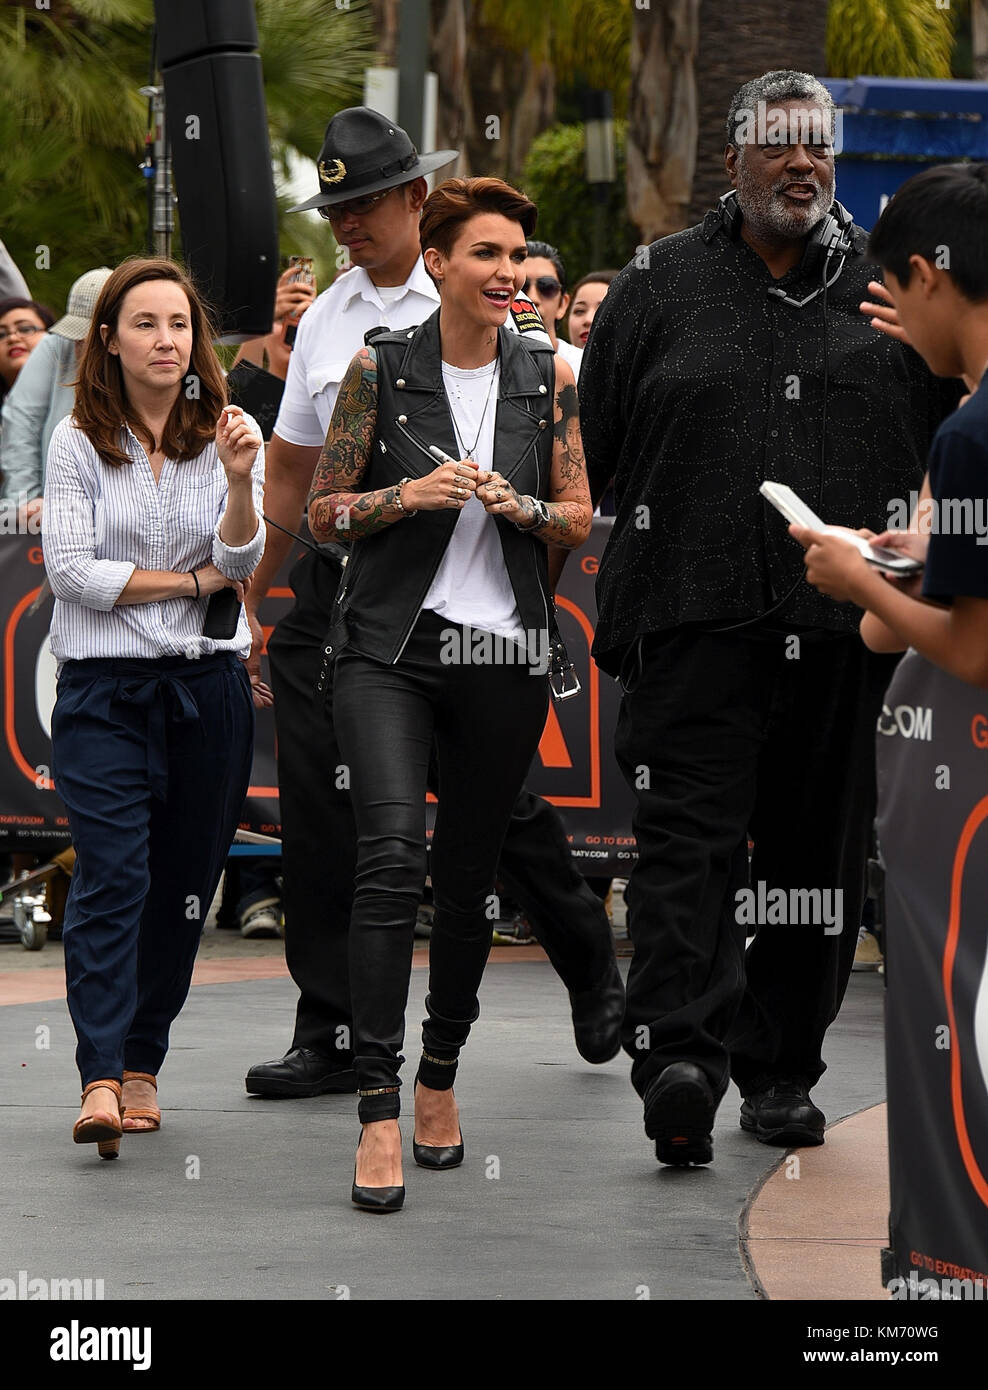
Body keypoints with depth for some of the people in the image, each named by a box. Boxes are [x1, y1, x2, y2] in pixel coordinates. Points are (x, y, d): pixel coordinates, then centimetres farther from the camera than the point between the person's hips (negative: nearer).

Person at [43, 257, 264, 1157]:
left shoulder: (229, 433, 4)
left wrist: (238, 480, -23)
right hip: (104, 686, -2)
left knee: (182, 886, 5)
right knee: (112, 878, -13)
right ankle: (100, 1081, -19)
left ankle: (143, 1065, 17)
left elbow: (243, 563, -4)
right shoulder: (78, 443, 0)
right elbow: (71, 570, -7)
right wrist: (195, 580, -6)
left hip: (208, 685, 2)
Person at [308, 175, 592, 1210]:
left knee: (469, 874, 10)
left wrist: (519, 505, -8)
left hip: (504, 652, 3)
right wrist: (411, 494, -14)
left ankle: (440, 1076, 29)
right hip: (389, 646, -3)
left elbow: (580, 516, 12)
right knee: (392, 852, -20)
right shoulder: (378, 369, 0)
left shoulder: (545, 378, 7)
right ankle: (377, 1112, -21)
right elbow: (323, 512, 3)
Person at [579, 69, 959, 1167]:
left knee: (821, 850, 7)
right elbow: (588, 448, 11)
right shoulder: (658, 288, 8)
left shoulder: (892, 289, 11)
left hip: (848, 629, 2)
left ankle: (780, 1068, 17)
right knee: (689, 839, -14)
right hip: (695, 622, -2)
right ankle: (681, 1057, -24)